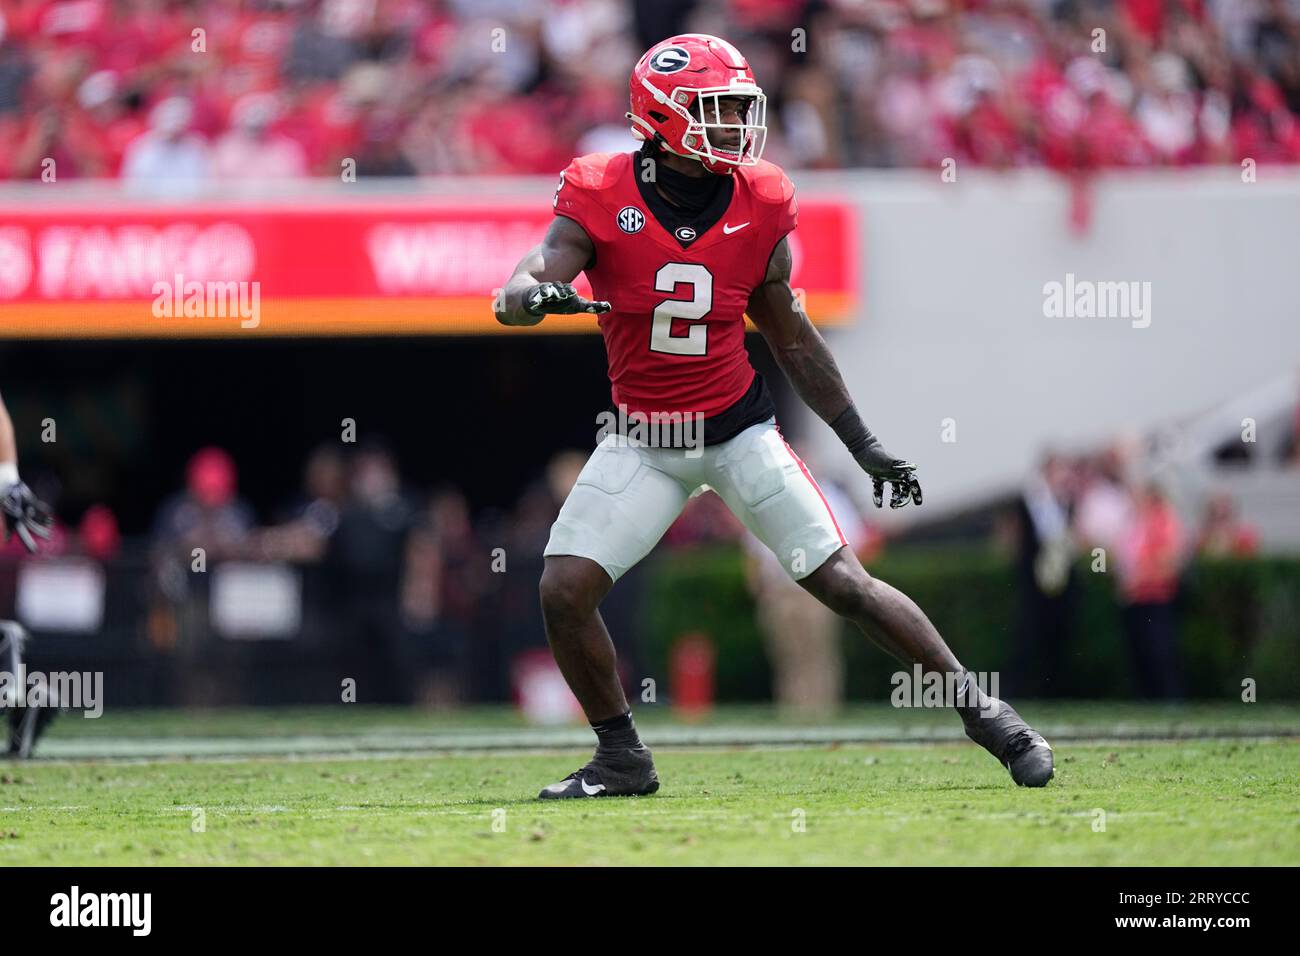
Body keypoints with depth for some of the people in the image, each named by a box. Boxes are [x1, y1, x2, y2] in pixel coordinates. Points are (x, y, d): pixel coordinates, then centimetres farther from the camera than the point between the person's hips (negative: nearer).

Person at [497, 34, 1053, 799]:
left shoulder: (758, 206, -6)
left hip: (739, 429, 0)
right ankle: (622, 758, 8)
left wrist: (864, 443, 9)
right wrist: (533, 295, -49)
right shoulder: (601, 197, -13)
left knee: (843, 582, -4)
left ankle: (979, 708, 10)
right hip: (643, 442, 0)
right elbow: (518, 293, -23)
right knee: (564, 591, -11)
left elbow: (792, 338, 6)